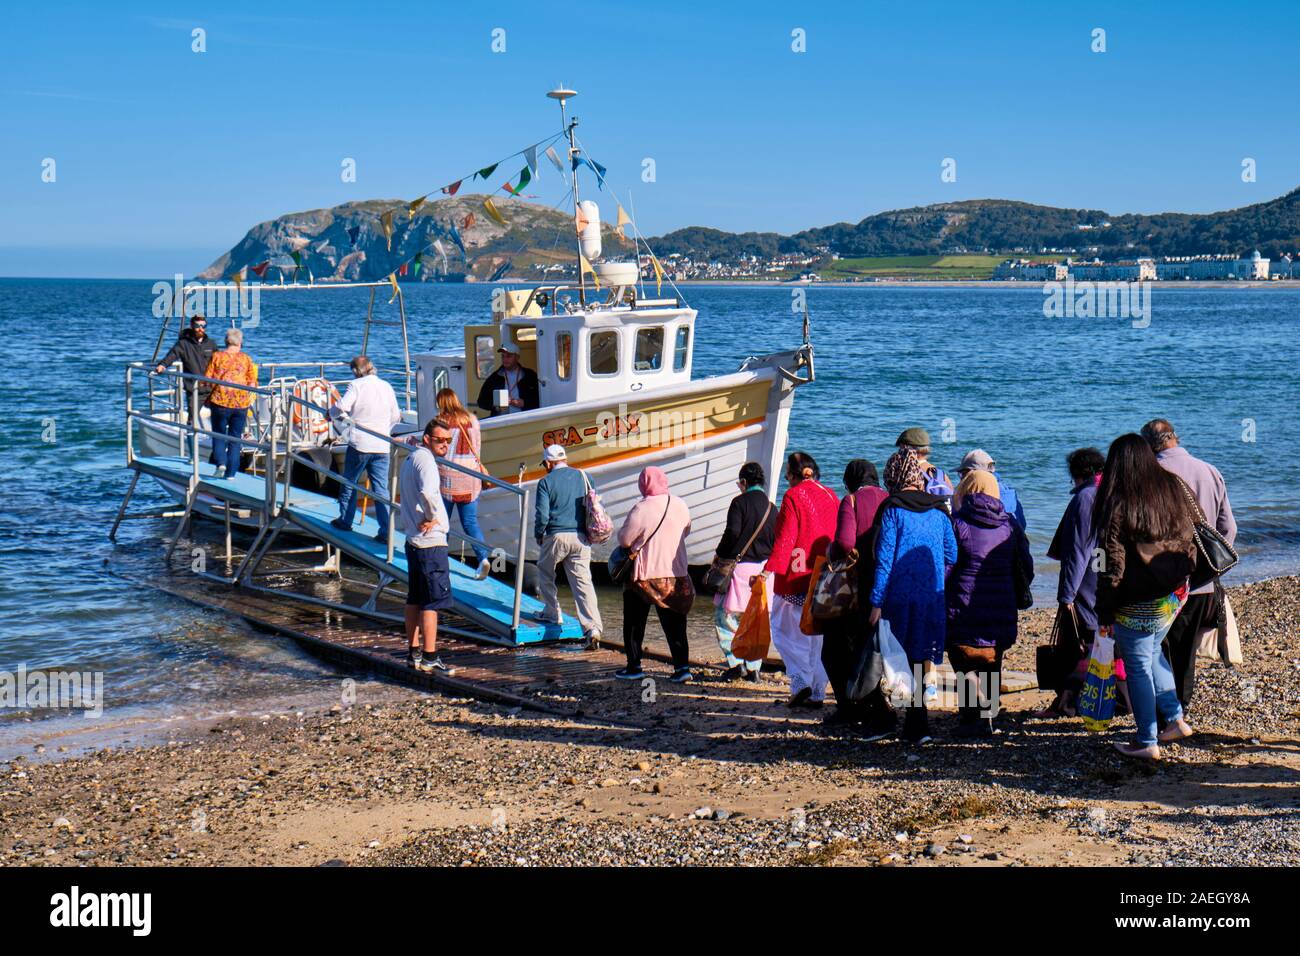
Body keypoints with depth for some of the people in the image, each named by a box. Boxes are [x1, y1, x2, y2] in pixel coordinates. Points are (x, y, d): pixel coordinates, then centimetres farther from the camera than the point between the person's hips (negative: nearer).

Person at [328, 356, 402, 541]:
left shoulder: (356, 385, -7)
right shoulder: (387, 387, 8)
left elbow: (341, 407, -20)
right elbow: (395, 417, 15)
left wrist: (332, 413, 2)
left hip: (359, 444, -3)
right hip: (382, 447, 4)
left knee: (349, 484, 17)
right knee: (382, 489, 3)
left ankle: (345, 521, 28)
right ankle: (386, 531, -4)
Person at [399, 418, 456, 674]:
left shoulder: (410, 459, 17)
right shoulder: (424, 460, -15)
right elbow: (428, 492, -34)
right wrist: (432, 517, -18)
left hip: (413, 539, 10)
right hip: (431, 541, -10)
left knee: (415, 598, 15)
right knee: (434, 599, -8)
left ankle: (413, 652, 22)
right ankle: (429, 657, -8)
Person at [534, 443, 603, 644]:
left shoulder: (546, 482, -3)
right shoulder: (583, 477, 10)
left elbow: (542, 514, -9)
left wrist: (538, 535, 8)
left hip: (556, 536, -3)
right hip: (580, 538, 3)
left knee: (545, 574, 23)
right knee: (583, 582, -2)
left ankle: (552, 613, 27)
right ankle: (592, 627, -14)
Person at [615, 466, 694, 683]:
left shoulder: (641, 509, -17)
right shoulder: (680, 505, 0)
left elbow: (624, 539, -9)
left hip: (645, 575, -4)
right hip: (676, 575, 4)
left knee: (634, 623, 11)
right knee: (675, 624, 10)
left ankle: (634, 667, 14)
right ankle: (682, 666, 1)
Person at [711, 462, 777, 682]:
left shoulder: (740, 502, -8)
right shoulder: (771, 507, 9)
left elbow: (732, 532, -19)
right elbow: (778, 541, 10)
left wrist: (720, 553, -5)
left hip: (739, 566, -6)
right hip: (763, 569, 6)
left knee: (724, 617, 2)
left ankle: (735, 663, -7)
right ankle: (753, 668, 13)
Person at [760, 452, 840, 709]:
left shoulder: (794, 495, -8)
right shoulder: (831, 496, 9)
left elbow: (785, 539, -16)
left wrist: (769, 570, -19)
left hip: (797, 576, -6)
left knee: (784, 630, 5)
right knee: (817, 635, 11)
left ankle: (801, 682, -9)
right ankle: (817, 692, 10)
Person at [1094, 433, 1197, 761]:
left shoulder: (1117, 504, -15)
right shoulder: (1174, 492, 2)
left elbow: (1112, 566, -15)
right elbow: (1189, 545, 9)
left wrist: (1104, 614, -9)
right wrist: (1180, 581, 19)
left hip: (1136, 605, -6)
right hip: (1174, 597, 6)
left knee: (1138, 667, 5)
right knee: (1153, 652, 25)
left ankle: (1147, 743, 11)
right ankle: (1175, 719, 25)